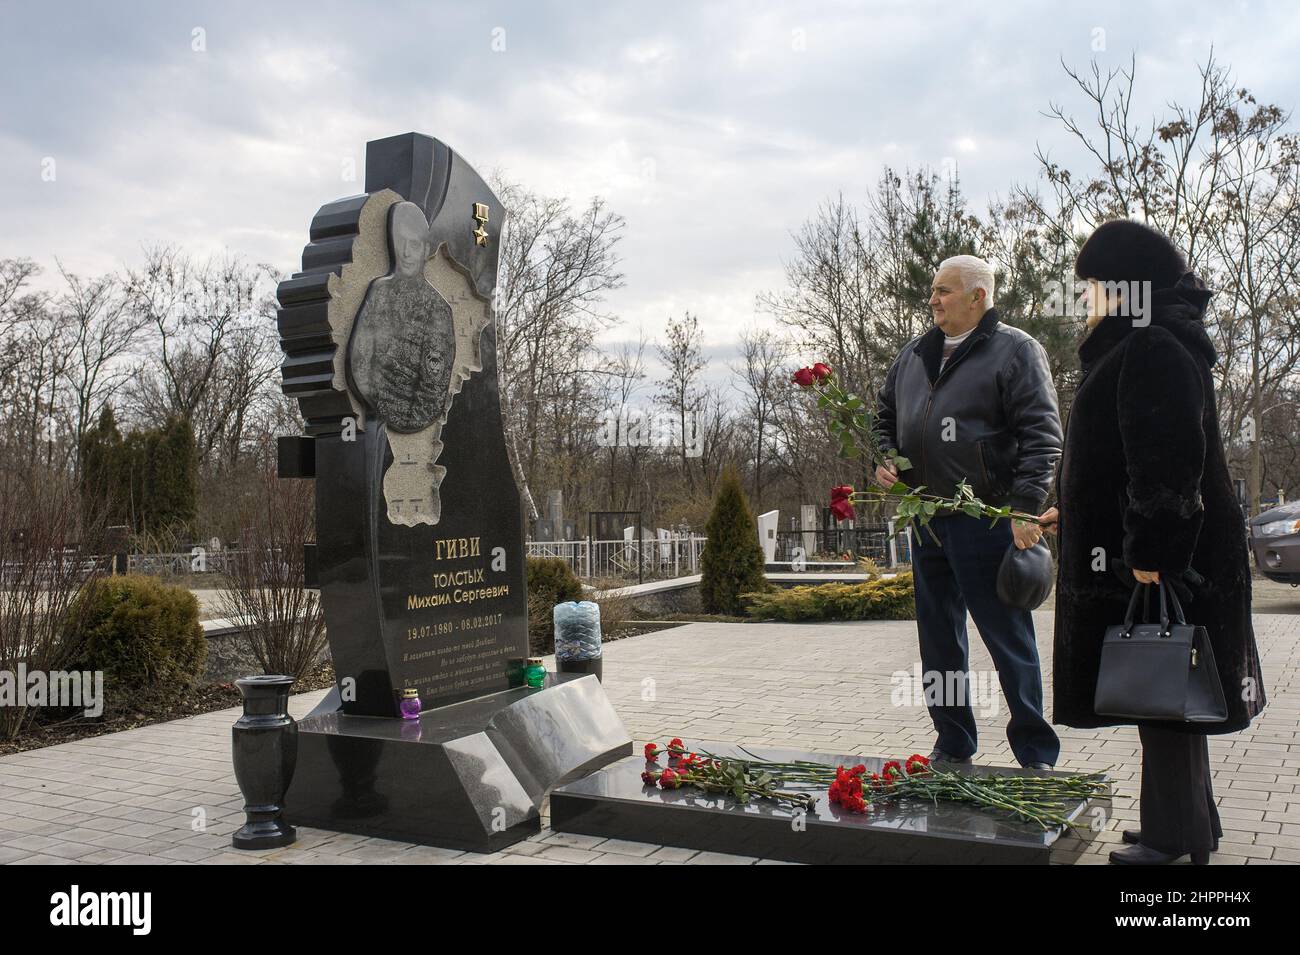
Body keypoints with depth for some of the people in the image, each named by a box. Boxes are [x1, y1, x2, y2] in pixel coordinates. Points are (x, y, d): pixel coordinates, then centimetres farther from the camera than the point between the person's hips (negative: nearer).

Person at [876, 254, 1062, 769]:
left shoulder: (1015, 350, -5)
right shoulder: (914, 354, 15)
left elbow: (1042, 435, -12)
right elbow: (885, 414, 28)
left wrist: (1026, 507, -19)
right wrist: (883, 459, 9)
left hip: (986, 521, -7)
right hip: (926, 520, 7)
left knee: (1009, 639, -1)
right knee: (939, 640, 13)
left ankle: (1036, 756, 12)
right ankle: (953, 746, 26)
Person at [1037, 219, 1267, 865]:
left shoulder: (1153, 349, -17)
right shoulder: (1145, 346, 17)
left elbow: (1167, 457, -25)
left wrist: (1149, 551, -26)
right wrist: (1068, 510, 32)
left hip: (1158, 560, -10)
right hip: (1142, 549, 10)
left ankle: (1173, 834, 10)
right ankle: (1189, 824, 28)